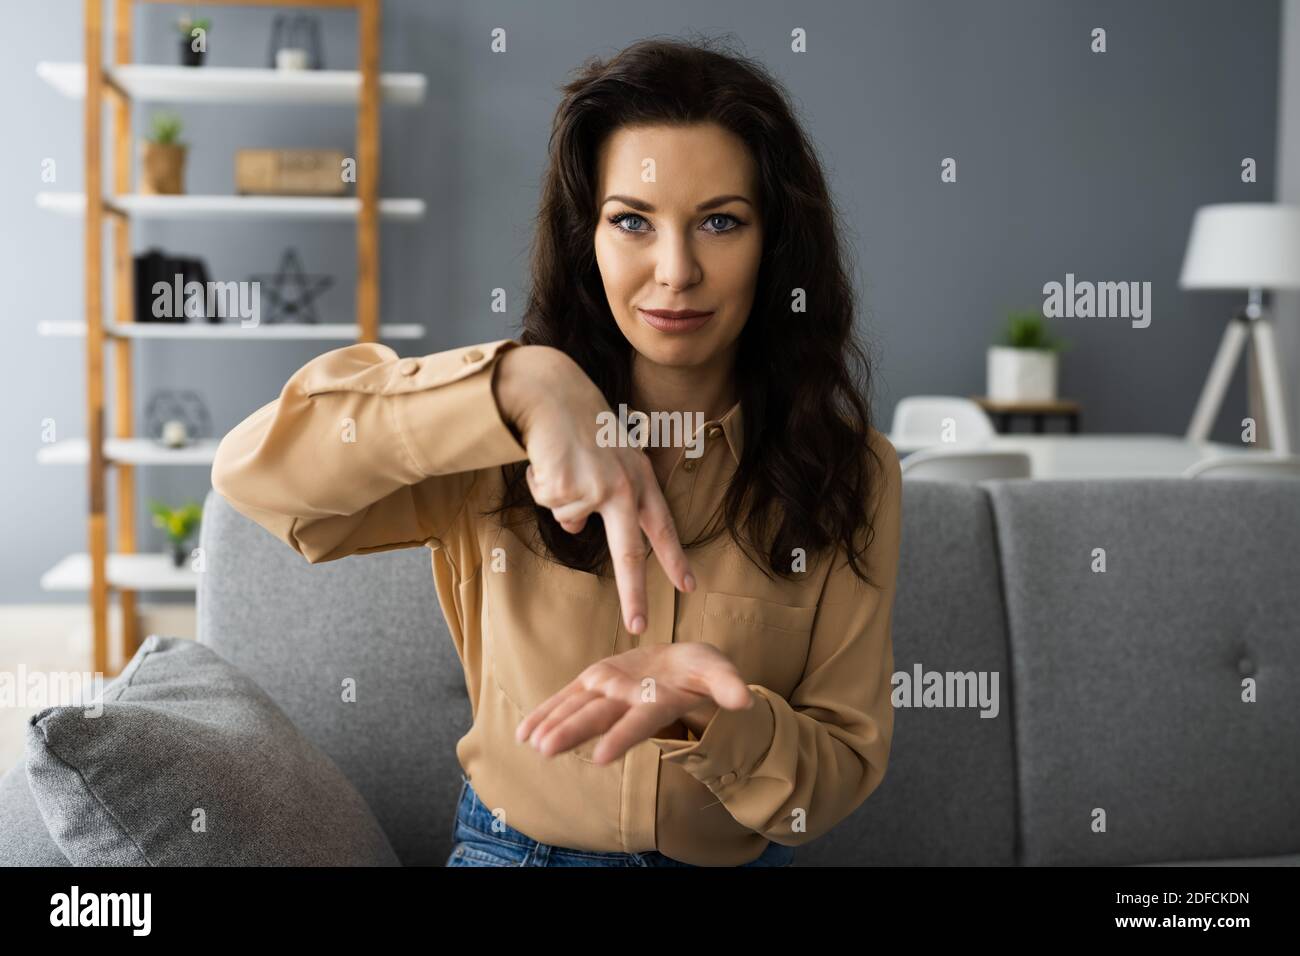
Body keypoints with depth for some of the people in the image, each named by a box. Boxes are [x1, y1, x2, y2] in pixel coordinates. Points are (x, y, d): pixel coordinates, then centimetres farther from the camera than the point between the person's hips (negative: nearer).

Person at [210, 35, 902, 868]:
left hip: (737, 858, 0)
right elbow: (257, 467, -19)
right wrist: (517, 384, -30)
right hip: (510, 845, 1)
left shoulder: (854, 475, -6)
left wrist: (707, 712, -25)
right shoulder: (503, 458, -5)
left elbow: (846, 768, -5)